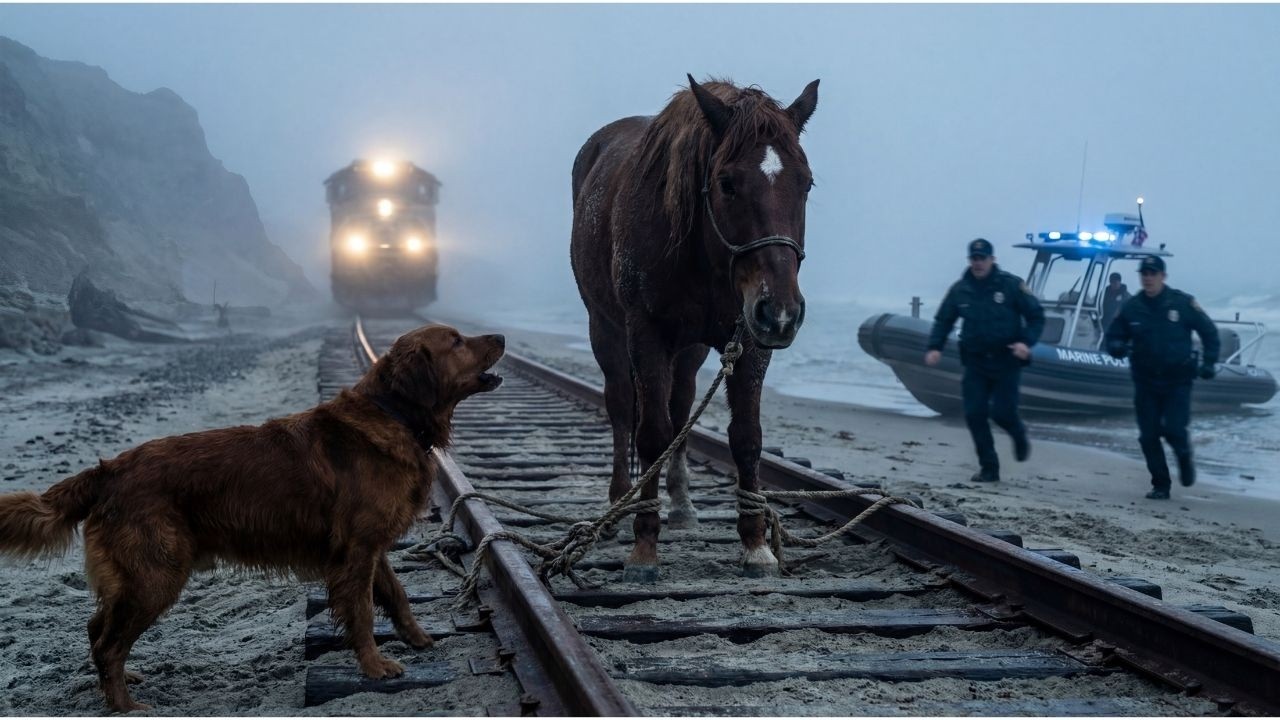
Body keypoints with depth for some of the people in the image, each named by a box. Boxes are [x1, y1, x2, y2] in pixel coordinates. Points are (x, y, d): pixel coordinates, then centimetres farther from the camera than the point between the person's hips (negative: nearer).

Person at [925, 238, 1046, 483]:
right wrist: (935, 347, -5)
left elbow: (1036, 316, -3)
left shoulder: (1011, 285, -7)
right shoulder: (960, 289, 3)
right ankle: (989, 468, 10)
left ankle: (1019, 436, 30)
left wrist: (1026, 342, -18)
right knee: (974, 414, -3)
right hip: (975, 362, 3)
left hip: (1006, 361, -3)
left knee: (1002, 412, -7)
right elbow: (943, 321, 11)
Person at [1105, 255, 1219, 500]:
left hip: (1177, 380, -2)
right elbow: (1114, 335, 9)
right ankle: (1160, 486, 14)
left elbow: (1209, 331, 4)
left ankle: (1185, 459, 22)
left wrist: (1209, 362, -2)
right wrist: (1116, 346, -14)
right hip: (1145, 381, 3)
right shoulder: (1131, 307, -1)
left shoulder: (1183, 303, -7)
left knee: (1174, 429, -12)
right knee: (1149, 436, 1)